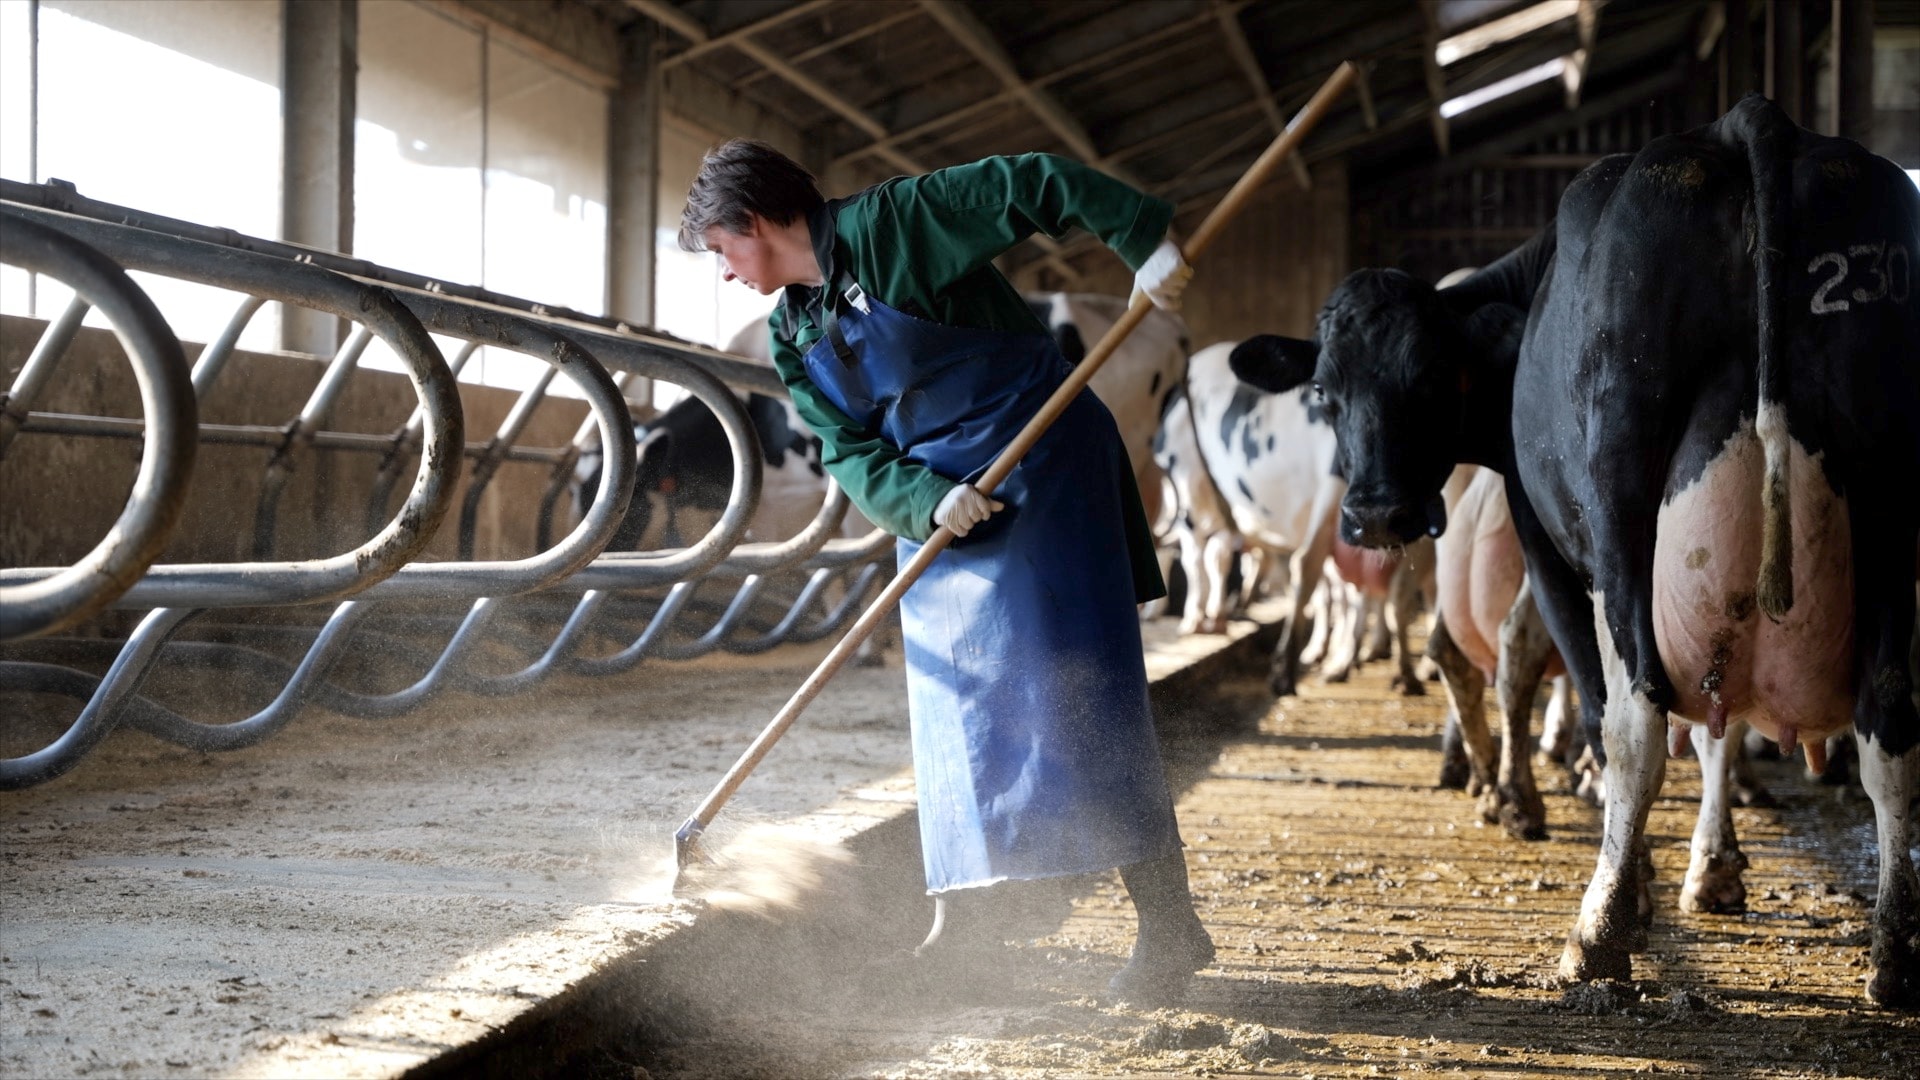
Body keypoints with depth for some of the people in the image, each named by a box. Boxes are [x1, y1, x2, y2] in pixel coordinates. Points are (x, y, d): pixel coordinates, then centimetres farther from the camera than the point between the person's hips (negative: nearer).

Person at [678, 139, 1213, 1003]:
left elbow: (1031, 185, -15)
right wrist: (928, 503, -17)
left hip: (1042, 472, -8)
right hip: (938, 510, 8)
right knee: (953, 708, 9)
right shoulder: (795, 337, 8)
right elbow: (849, 454, 1)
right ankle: (958, 925, 18)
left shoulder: (891, 224, -14)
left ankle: (1168, 926, -6)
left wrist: (1143, 238, -24)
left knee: (1078, 695, -10)